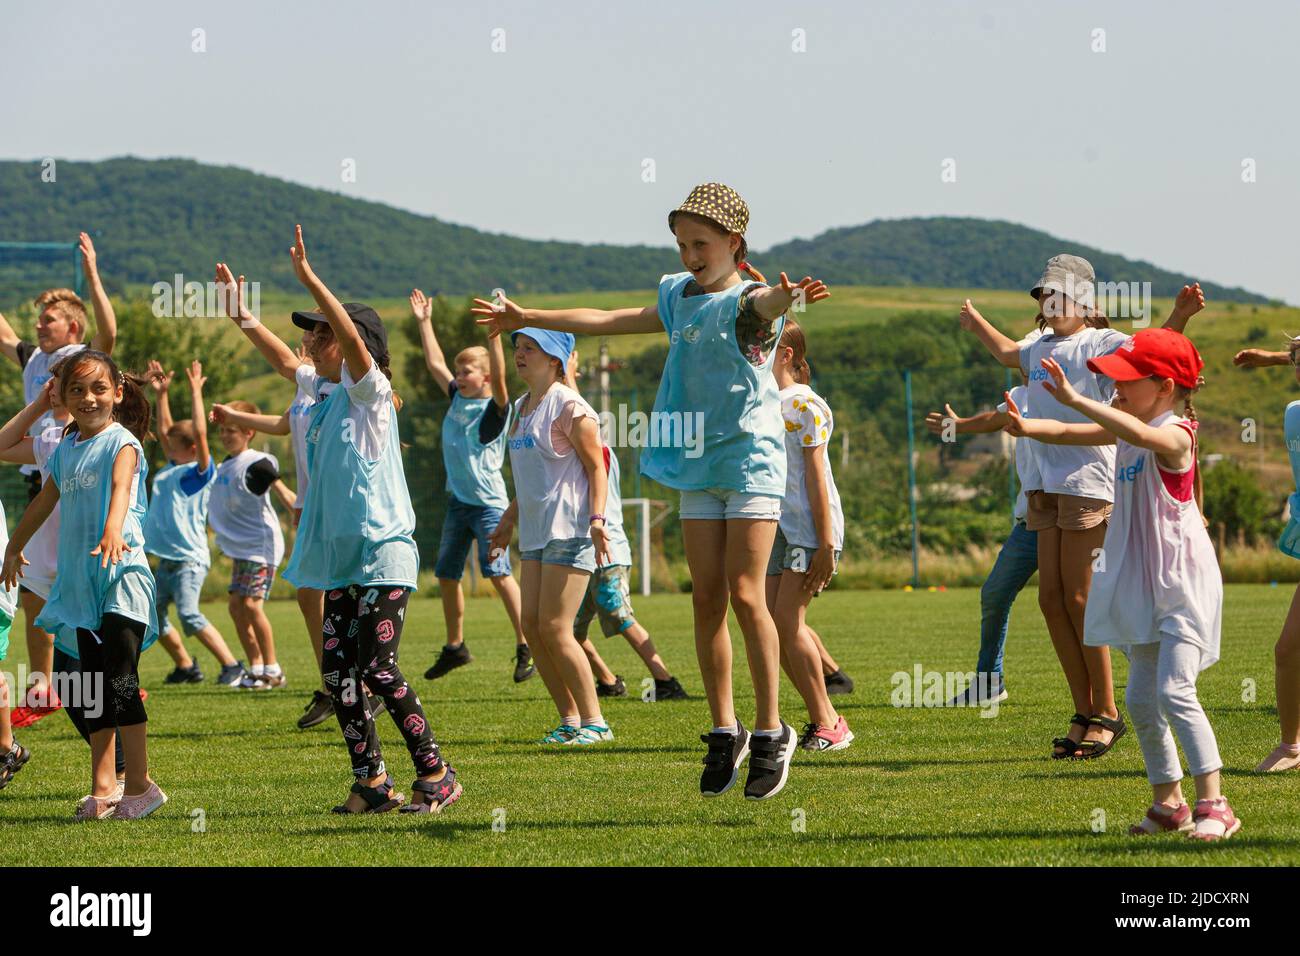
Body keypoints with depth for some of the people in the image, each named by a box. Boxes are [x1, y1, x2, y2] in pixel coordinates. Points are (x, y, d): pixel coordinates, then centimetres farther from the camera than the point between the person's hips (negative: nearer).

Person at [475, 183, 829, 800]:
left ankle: (771, 732, -5)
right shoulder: (679, 297, 14)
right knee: (706, 598, 3)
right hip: (697, 462, 6)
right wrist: (529, 318, 30)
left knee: (745, 594, -12)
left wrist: (788, 296, -60)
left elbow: (763, 303, -34)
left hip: (750, 455, -6)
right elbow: (609, 321, 25)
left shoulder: (747, 299, -9)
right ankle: (724, 731, 9)